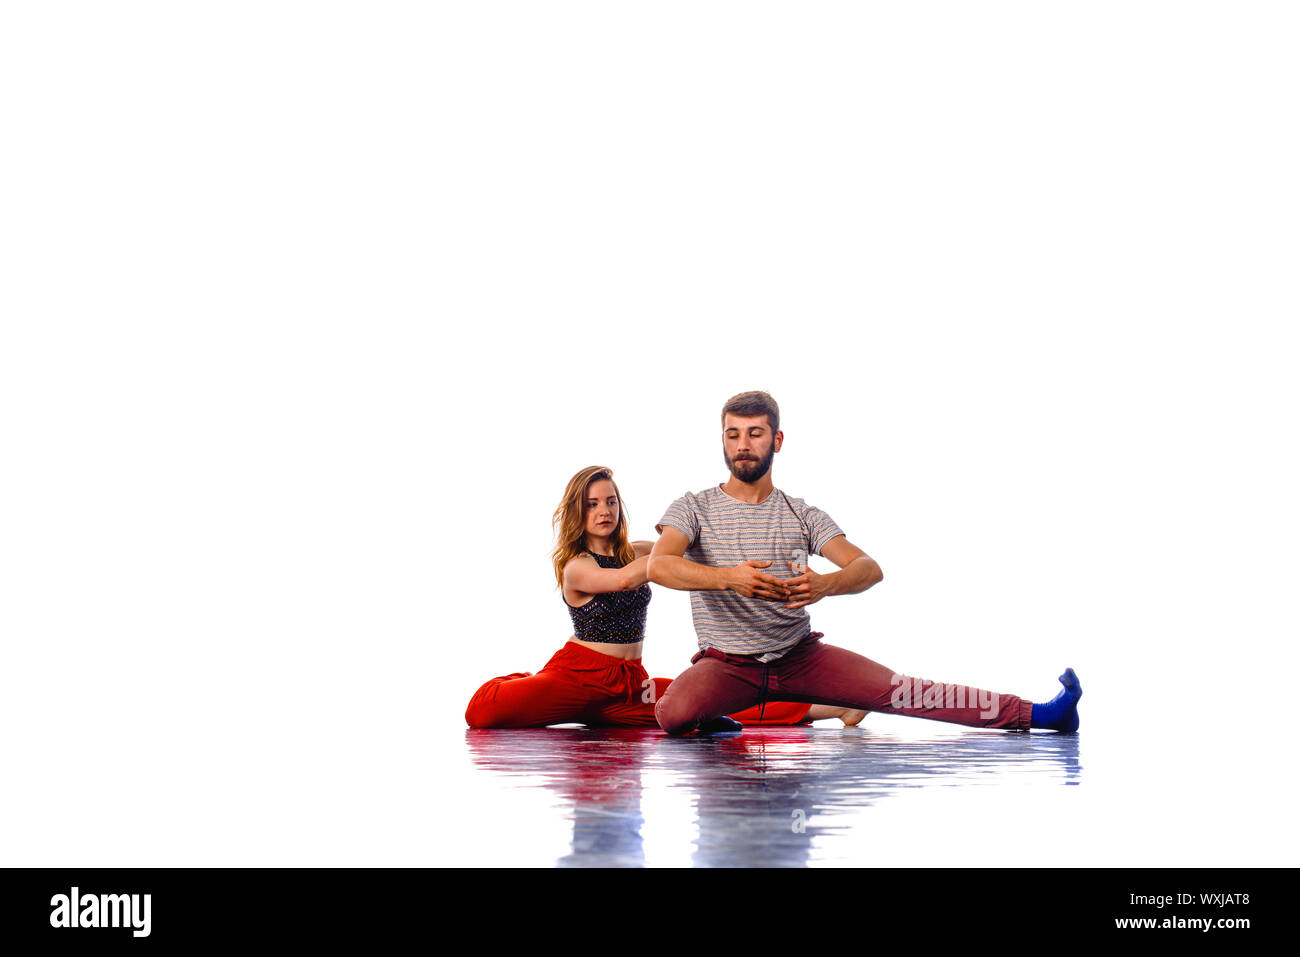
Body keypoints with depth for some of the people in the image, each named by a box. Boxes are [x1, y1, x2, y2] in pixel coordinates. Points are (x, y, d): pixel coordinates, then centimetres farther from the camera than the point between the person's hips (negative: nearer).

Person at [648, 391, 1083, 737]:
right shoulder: (693, 509, -1)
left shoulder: (802, 515, 5)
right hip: (726, 663, -2)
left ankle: (1032, 715, -13)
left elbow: (869, 568, -7)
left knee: (899, 690, -13)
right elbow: (658, 566, -21)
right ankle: (710, 717, 0)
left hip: (801, 655, 2)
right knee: (673, 715, -34)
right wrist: (729, 578, -38)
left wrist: (824, 585, -32)